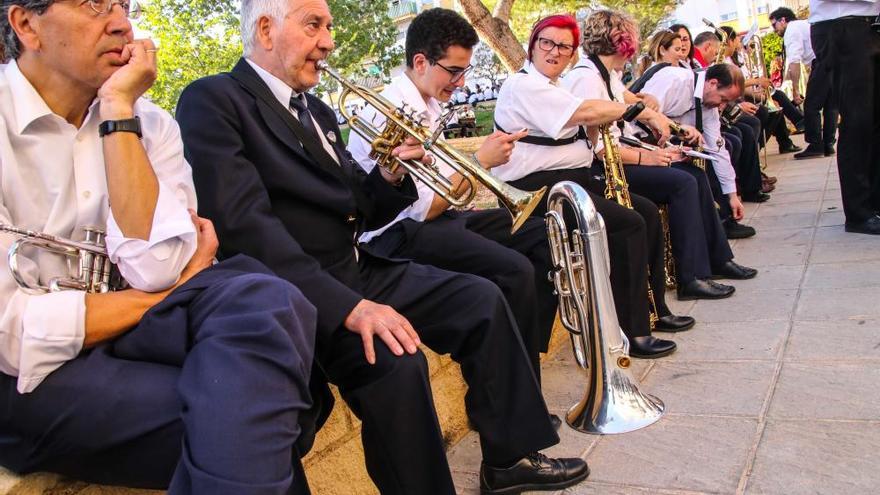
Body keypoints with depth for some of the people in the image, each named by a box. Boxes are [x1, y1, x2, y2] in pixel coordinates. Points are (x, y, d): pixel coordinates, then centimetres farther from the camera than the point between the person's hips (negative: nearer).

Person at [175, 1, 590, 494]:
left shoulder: (316, 111, 17)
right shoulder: (213, 100, -9)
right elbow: (245, 224, -22)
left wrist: (390, 176, -5)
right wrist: (346, 305, -30)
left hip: (358, 271, 9)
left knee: (483, 297, 2)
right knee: (395, 361, -32)